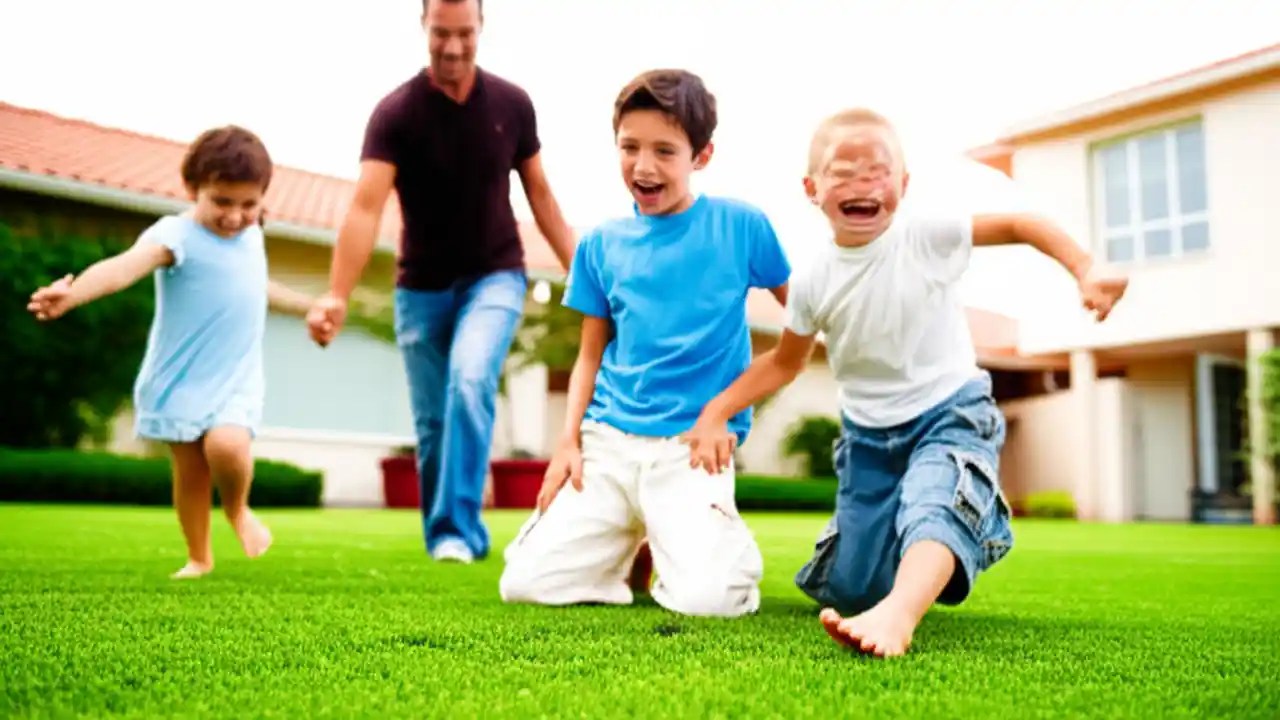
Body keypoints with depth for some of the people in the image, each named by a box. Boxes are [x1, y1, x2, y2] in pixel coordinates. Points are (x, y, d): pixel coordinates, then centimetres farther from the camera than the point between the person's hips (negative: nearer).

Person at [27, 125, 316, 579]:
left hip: (237, 380, 3)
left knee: (227, 445, -23)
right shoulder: (176, 234, -15)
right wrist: (72, 294, -55)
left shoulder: (250, 236, 6)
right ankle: (199, 557, 27)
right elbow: (126, 265, -36)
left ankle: (238, 510, 7)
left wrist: (307, 306, 41)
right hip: (181, 380, -3)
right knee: (189, 472, 6)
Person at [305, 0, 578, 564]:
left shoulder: (512, 104, -6)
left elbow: (539, 194, 6)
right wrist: (336, 296, -40)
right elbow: (366, 207, -27)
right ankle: (440, 535, 26)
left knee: (471, 381, -26)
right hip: (422, 286, 0)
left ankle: (459, 529, -18)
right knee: (432, 423, 6)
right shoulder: (396, 112, -15)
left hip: (495, 275, 0)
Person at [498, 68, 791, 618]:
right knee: (525, 584, -9)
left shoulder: (740, 225, 0)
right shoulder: (601, 245, 8)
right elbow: (590, 355, 12)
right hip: (607, 439, 3)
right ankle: (630, 546, 18)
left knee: (706, 599, -23)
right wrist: (568, 438, -1)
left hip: (694, 445, -3)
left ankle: (727, 541, 12)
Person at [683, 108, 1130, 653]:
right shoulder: (813, 281, -7)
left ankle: (898, 614, -58)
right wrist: (715, 413, -5)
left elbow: (1019, 225, -8)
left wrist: (1086, 272, -24)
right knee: (846, 590, 8)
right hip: (868, 435, 4)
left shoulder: (927, 234, -14)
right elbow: (784, 363, 6)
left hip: (950, 414, -3)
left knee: (935, 506, -38)